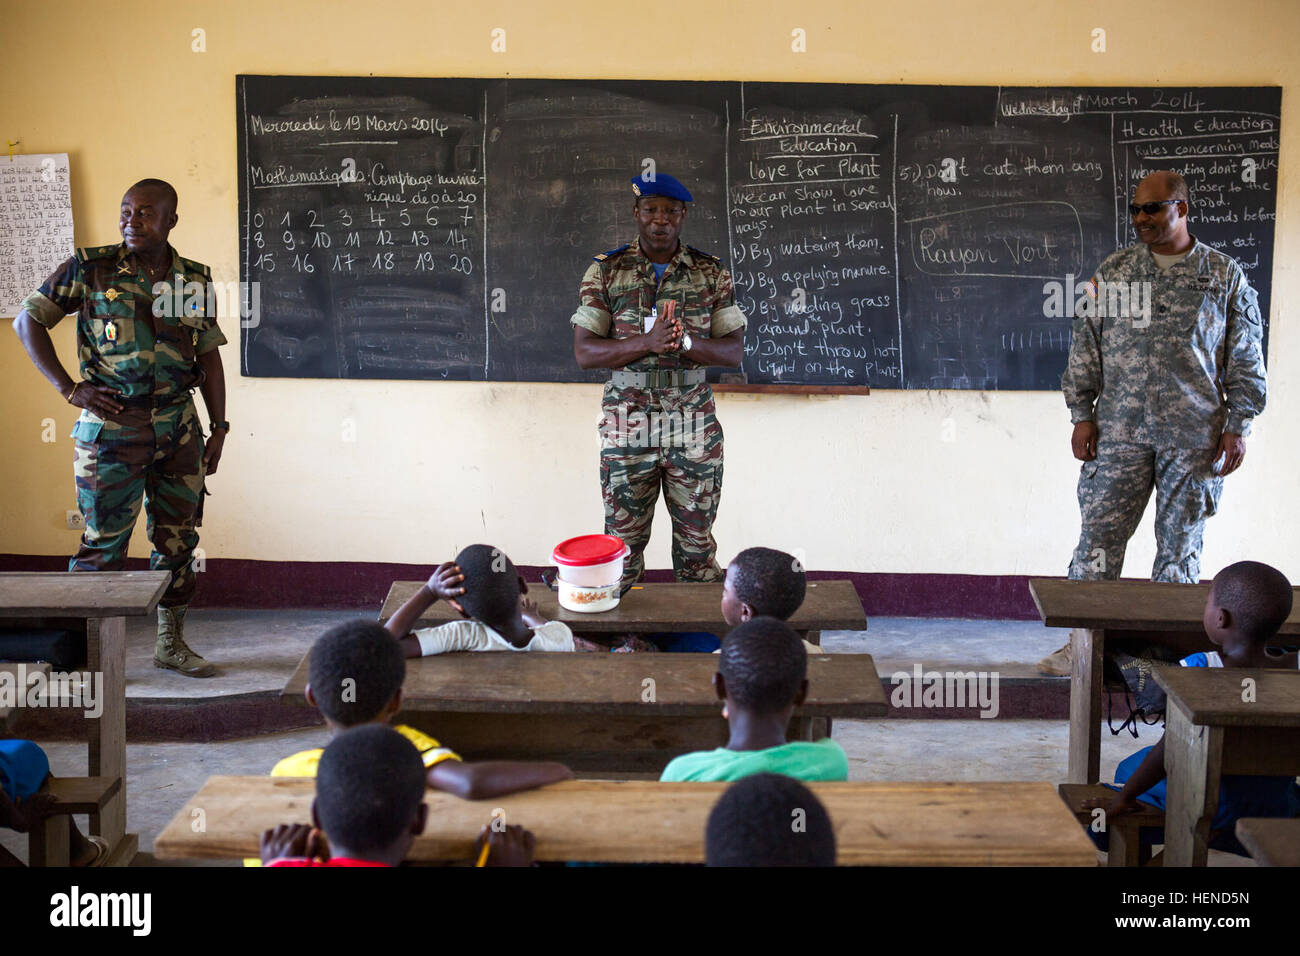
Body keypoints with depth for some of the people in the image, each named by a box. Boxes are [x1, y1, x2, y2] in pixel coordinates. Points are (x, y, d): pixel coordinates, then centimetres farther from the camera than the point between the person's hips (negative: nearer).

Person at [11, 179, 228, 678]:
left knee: (178, 537, 9)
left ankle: (171, 642, 23)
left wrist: (219, 427, 7)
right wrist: (68, 388, -7)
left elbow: (209, 357, 12)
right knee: (104, 542, 0)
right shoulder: (90, 269, -4)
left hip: (178, 426, 4)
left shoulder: (195, 280, 7)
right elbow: (27, 320, 0)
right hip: (112, 426, -4)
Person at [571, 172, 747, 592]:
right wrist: (647, 342, -21)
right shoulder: (605, 271, 1)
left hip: (694, 426, 1)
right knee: (624, 541, 6)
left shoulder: (711, 272, 4)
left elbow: (735, 351, 0)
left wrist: (685, 341, -20)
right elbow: (584, 352, -5)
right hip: (626, 426, -1)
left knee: (697, 540, 7)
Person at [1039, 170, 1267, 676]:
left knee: (1181, 542, 6)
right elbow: (1085, 345, 8)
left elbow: (1245, 359, 5)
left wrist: (1238, 425, 0)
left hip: (1194, 438, -1)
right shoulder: (1113, 271, 7)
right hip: (1120, 431, 1)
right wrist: (1082, 415, 3)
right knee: (1099, 535, 1)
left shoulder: (1226, 276, 4)